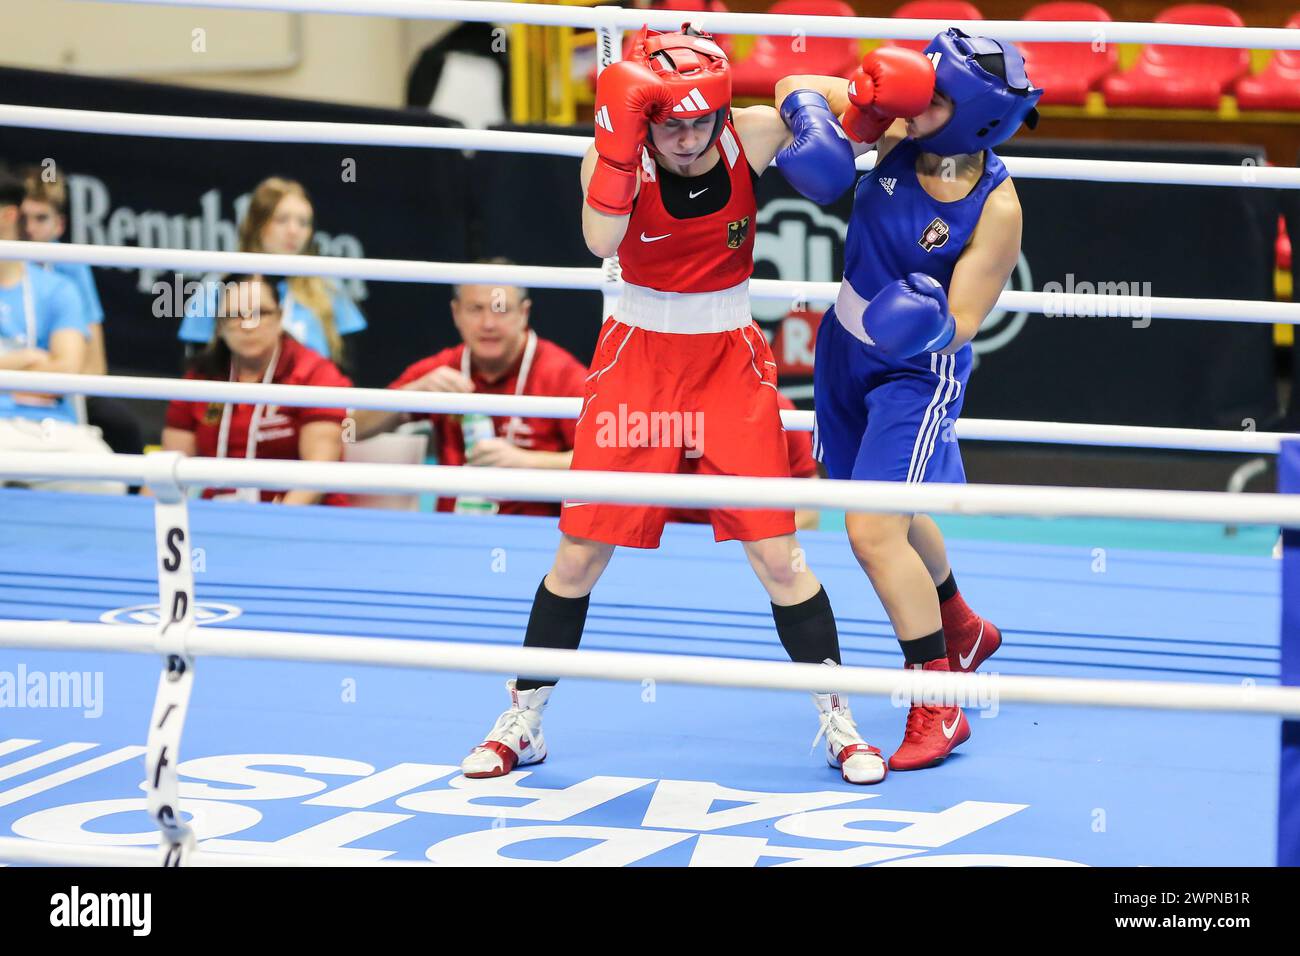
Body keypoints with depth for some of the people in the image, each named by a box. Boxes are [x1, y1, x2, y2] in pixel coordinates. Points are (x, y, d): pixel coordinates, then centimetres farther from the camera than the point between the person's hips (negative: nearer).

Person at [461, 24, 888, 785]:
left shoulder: (750, 137, -13)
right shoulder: (617, 154, -17)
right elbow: (602, 239, -35)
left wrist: (812, 106, -20)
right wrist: (622, 135, -42)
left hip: (730, 359, 0)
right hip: (637, 355, 0)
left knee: (777, 552, -4)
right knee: (581, 552, 3)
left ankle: (839, 722, 10)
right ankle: (523, 721, 18)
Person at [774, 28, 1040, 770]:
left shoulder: (996, 208, -26)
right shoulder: (900, 126, -15)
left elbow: (960, 324, -21)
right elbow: (793, 90, -8)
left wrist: (929, 322, -42)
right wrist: (832, 112, -28)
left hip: (917, 374, -7)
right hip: (847, 348, 7)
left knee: (874, 531, -15)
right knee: (893, 517, 24)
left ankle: (939, 708, -2)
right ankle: (964, 633, 52)